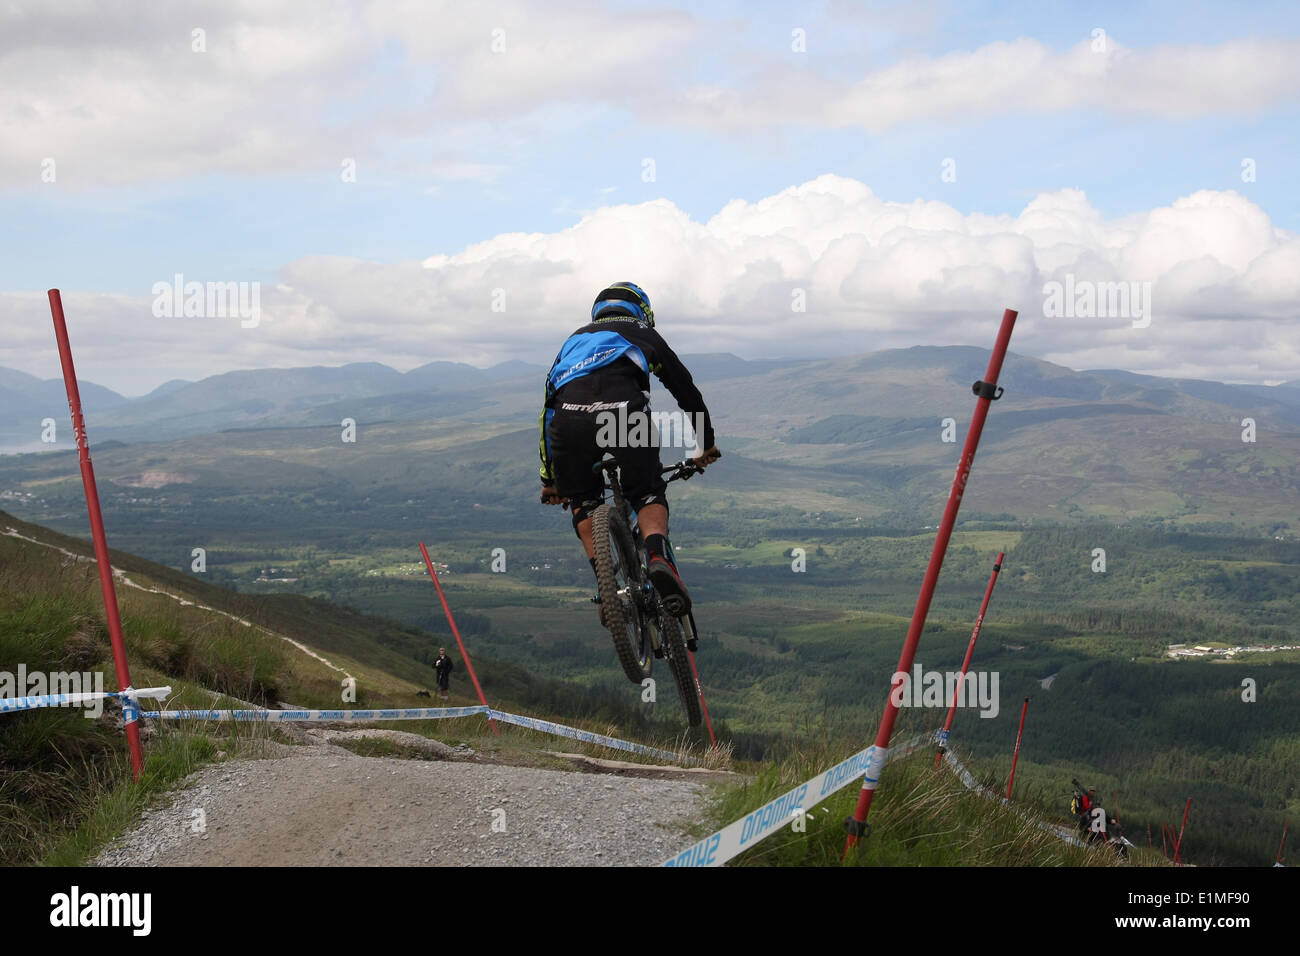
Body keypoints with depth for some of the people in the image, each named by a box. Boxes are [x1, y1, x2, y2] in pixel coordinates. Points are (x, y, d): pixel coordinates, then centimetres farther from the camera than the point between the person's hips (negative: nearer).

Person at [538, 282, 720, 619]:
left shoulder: (574, 340, 40)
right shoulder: (644, 334, 35)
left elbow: (548, 413, 42)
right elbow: (687, 392, 41)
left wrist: (550, 479, 49)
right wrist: (706, 445, 56)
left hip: (569, 415, 2)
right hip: (624, 409, -2)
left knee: (582, 501, 25)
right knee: (648, 494, 18)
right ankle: (659, 557, -10)